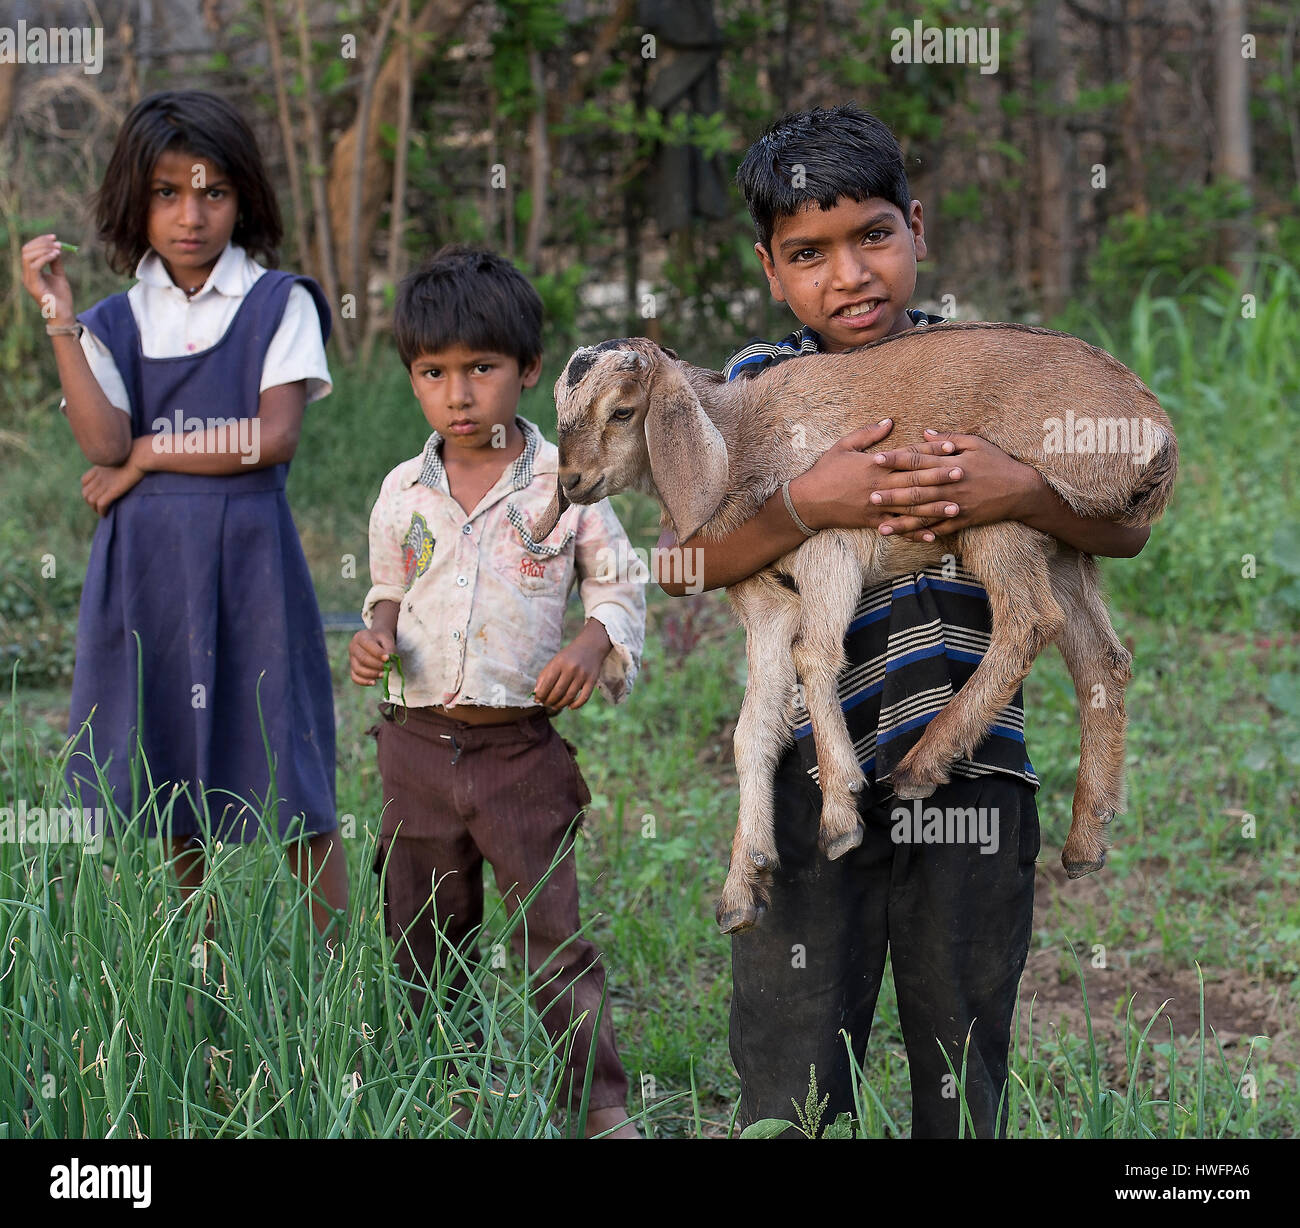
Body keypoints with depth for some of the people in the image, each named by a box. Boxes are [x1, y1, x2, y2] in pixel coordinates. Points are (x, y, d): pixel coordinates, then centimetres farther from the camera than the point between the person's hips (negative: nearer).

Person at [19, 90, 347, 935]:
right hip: (147, 564, 3)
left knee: (293, 776, -2)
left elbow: (274, 437, -10)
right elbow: (104, 443, -7)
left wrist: (148, 456, -6)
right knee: (171, 782, 7)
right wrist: (60, 319, -10)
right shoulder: (114, 321, 9)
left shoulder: (279, 304, 2)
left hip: (248, 556, -3)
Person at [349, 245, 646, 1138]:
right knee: (425, 945, 12)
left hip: (524, 748, -4)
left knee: (554, 937, -4)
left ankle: (603, 1108, 2)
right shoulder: (403, 493, 5)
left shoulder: (566, 482, -4)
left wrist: (594, 644, -17)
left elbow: (621, 587, 3)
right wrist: (376, 636, -2)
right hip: (418, 747, 4)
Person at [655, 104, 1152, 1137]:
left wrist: (1022, 492, -16)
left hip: (973, 773, 1)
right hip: (810, 772, -1)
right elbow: (678, 563, -6)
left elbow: (1127, 526, 4)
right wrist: (810, 504, -21)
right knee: (788, 1096, 0)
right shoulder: (759, 385, 5)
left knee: (964, 1090, 9)